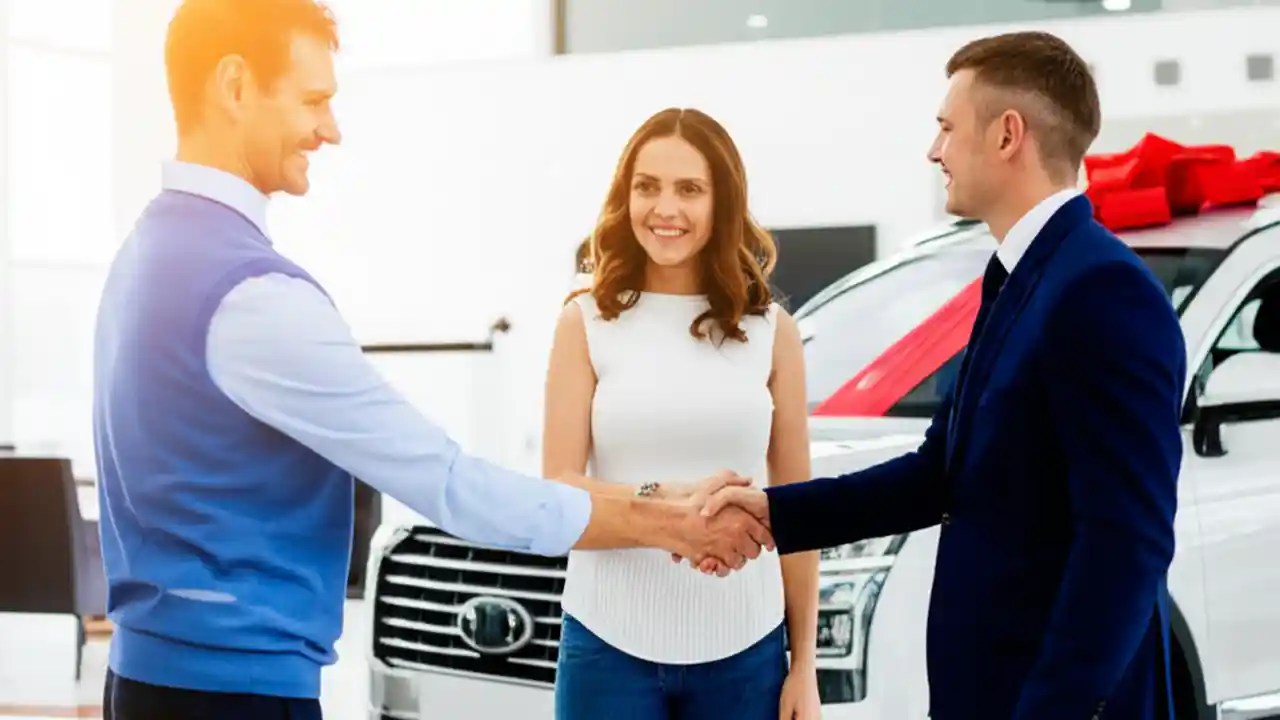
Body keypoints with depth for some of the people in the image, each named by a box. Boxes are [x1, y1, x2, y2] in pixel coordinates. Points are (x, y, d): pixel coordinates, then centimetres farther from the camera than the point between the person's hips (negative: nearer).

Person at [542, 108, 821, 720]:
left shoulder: (770, 331, 5)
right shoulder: (587, 323, 1)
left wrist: (804, 666, 5)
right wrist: (662, 500, -24)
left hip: (743, 651, 1)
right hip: (612, 645, -1)